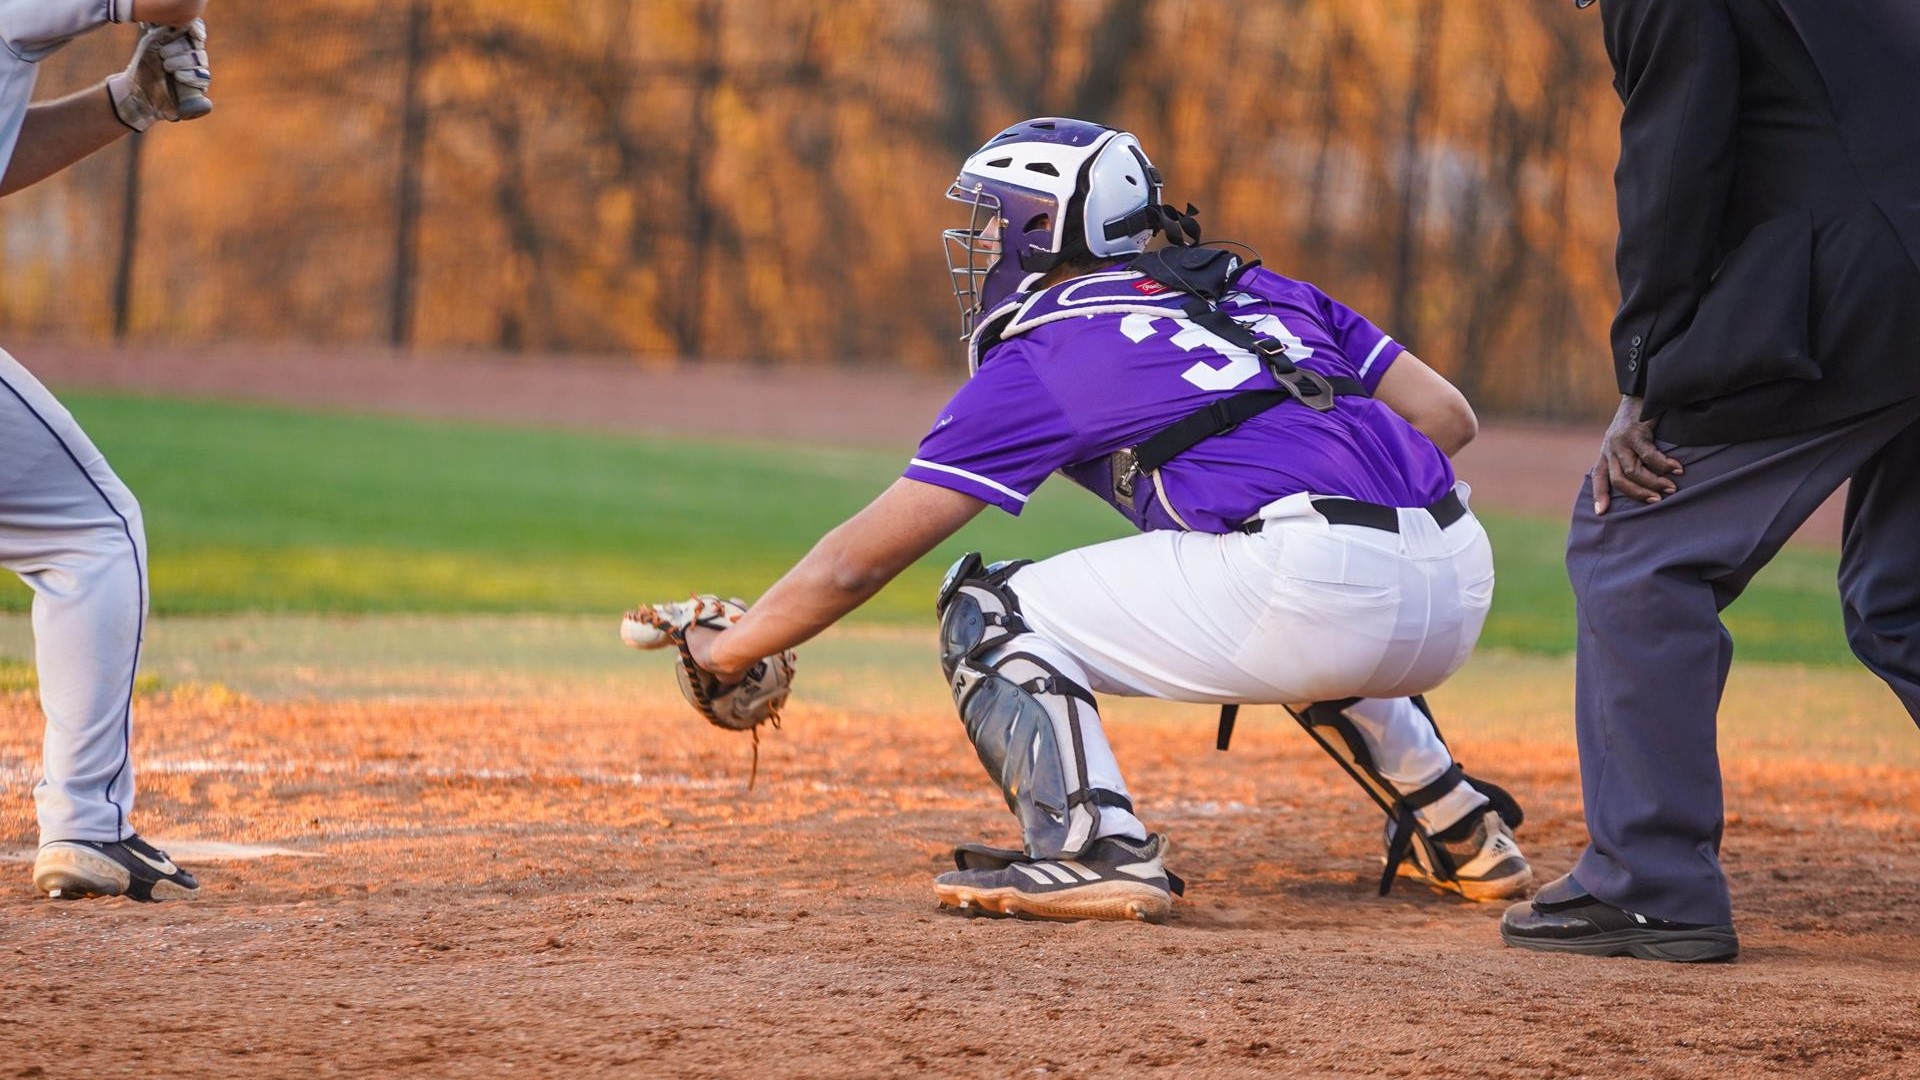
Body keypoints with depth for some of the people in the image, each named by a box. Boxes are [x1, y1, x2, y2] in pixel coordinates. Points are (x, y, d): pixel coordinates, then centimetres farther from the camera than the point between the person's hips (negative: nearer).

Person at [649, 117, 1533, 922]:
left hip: (1317, 588, -7)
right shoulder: (1260, 291, 27)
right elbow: (1446, 414, 21)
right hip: (1460, 595, 7)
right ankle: (1458, 830, 32)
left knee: (991, 612, 8)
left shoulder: (1044, 357, 10)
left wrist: (725, 652, 23)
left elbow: (859, 561, 11)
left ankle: (1097, 851, -11)